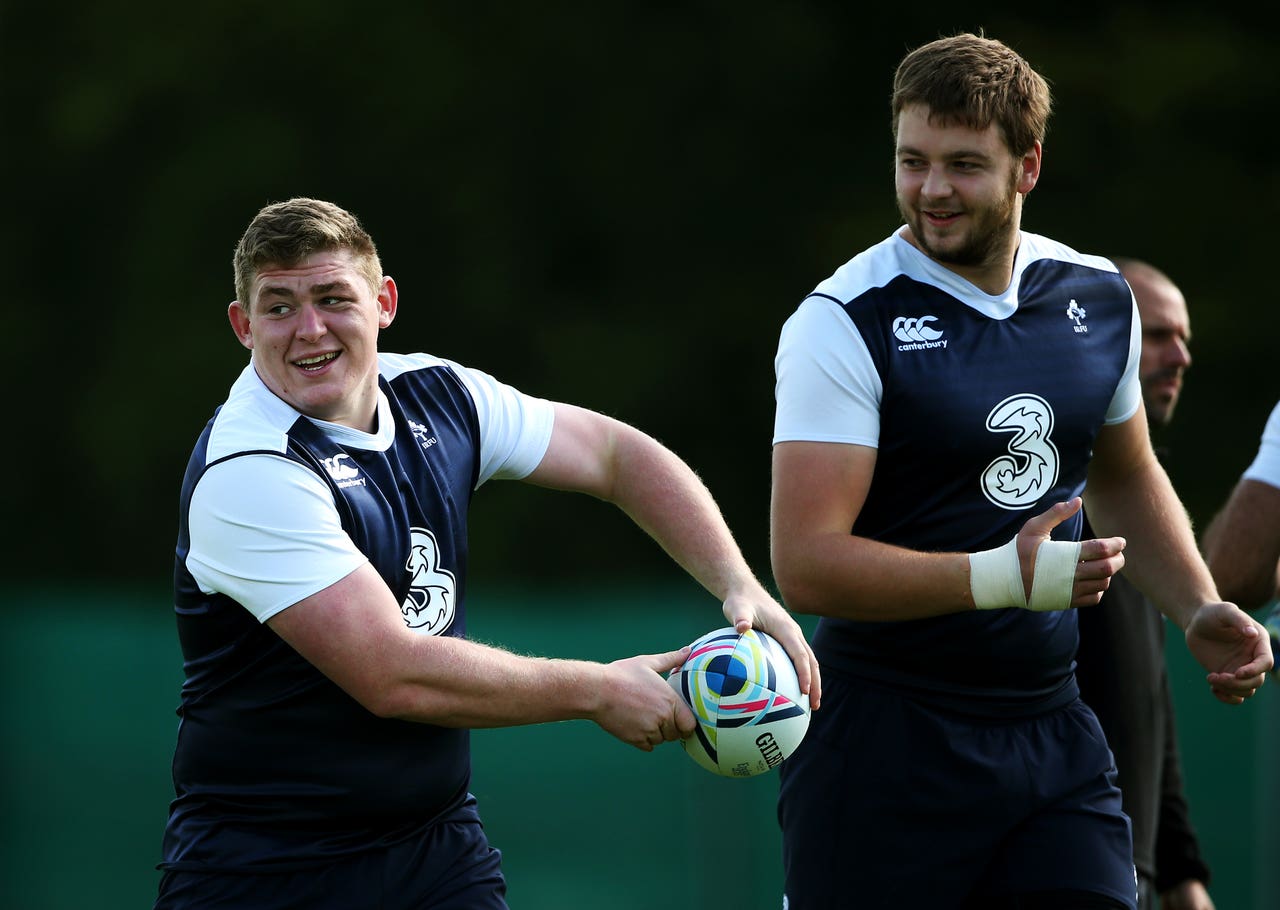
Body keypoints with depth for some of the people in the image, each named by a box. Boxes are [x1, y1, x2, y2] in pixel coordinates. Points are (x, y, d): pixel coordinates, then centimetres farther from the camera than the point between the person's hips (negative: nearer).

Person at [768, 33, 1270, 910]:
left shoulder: (1101, 297, 7)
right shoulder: (844, 324, -12)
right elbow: (806, 564, -20)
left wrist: (1198, 610, 11)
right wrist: (1001, 578, -26)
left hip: (1052, 730, 5)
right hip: (885, 744, -5)